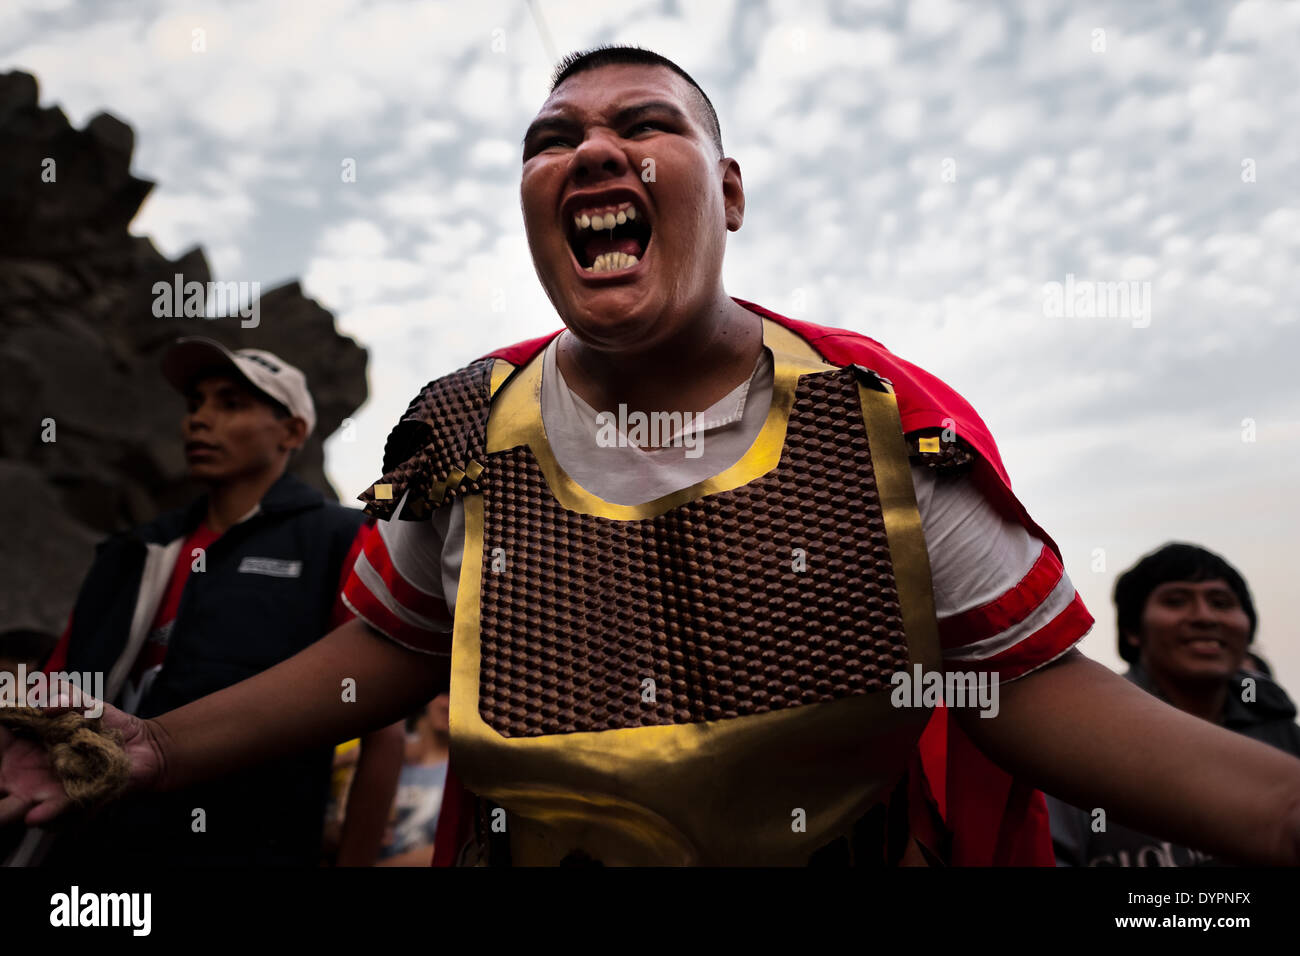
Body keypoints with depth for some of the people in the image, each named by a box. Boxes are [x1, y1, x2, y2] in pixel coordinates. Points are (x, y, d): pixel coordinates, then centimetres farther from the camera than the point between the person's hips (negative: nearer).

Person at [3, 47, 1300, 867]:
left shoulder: (885, 426, -15)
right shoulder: (462, 444, -10)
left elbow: (1035, 686, -12)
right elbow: (388, 650, 4)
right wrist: (160, 748, 0)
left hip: (853, 844, 0)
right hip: (528, 843, 2)